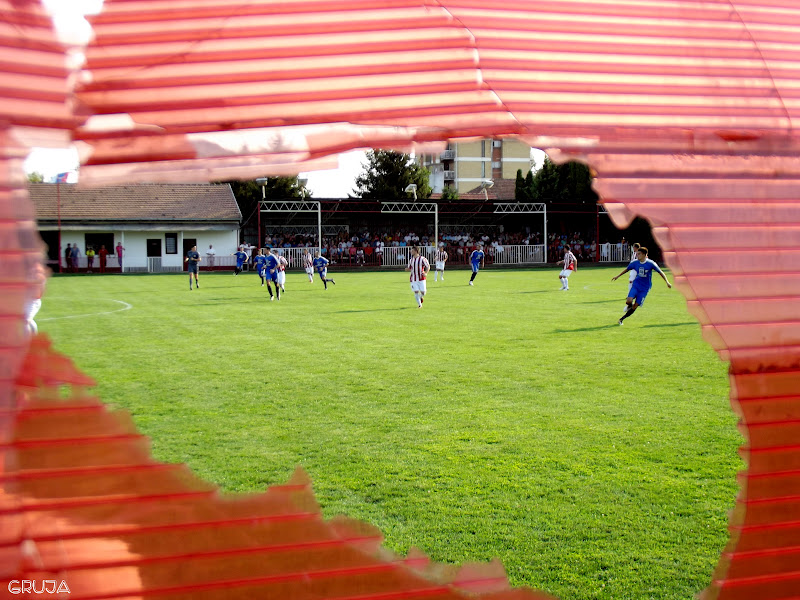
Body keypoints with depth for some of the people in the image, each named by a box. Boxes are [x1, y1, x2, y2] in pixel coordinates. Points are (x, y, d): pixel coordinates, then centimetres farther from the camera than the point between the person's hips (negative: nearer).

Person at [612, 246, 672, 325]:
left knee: (635, 306, -5)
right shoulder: (635, 262, -4)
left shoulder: (651, 263, -13)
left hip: (645, 288, -2)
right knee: (628, 301, -21)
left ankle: (622, 319, 7)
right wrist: (617, 276, 21)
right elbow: (627, 269, 14)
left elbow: (660, 272, -5)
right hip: (636, 285, 2)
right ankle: (630, 305, 17)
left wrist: (667, 282, -11)